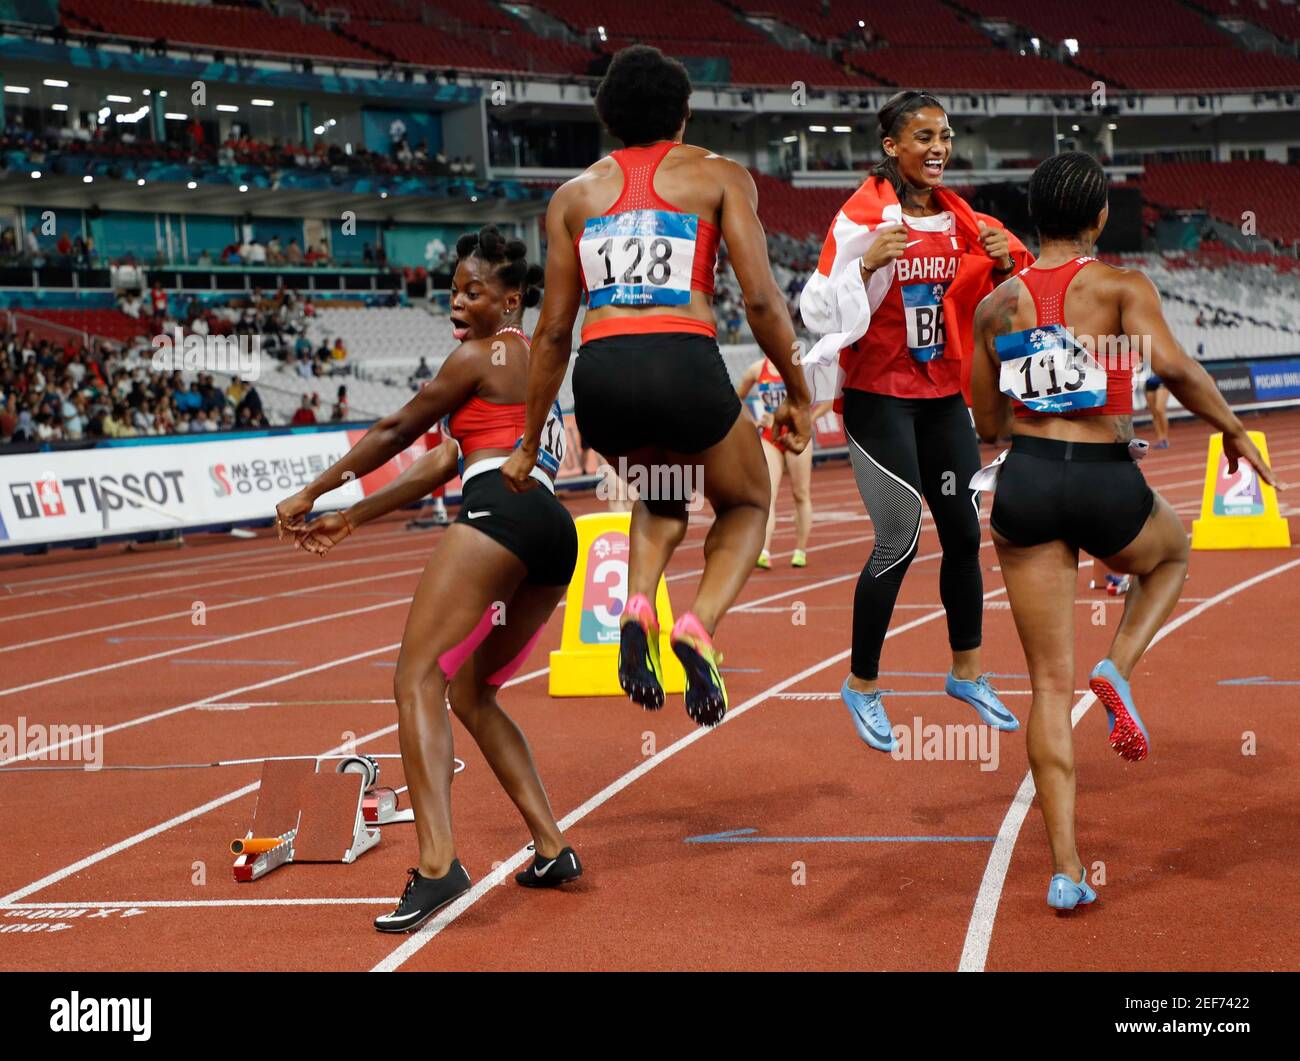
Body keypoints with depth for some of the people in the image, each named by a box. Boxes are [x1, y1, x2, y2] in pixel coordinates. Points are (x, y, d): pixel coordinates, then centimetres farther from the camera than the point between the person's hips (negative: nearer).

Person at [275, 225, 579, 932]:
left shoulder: (479, 355, 5)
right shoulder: (533, 356, 32)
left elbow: (393, 434, 9)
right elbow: (445, 462, 31)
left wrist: (311, 494, 19)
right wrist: (352, 519, 31)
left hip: (500, 506, -9)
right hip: (556, 530, 9)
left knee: (418, 676, -16)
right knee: (468, 691, 21)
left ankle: (436, 865, -35)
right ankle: (551, 848, 16)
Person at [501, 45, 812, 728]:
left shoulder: (576, 193, 20)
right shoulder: (718, 176, 13)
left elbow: (554, 329, 19)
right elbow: (761, 298, 2)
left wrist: (530, 442, 25)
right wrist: (798, 395, 14)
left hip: (599, 373, 3)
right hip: (685, 363, -3)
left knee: (661, 497, 34)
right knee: (745, 506, 24)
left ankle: (637, 607, 4)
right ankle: (698, 625, -4)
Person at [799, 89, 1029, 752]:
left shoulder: (960, 220, 6)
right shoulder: (861, 218, -12)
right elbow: (819, 312, -16)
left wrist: (1003, 263, -6)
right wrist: (869, 263, -30)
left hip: (943, 397, 6)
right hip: (879, 399, -6)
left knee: (964, 534, 8)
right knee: (899, 541, -6)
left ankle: (966, 672, 25)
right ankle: (862, 684, 10)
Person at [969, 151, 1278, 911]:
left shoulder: (995, 307, 9)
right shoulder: (1122, 287, -3)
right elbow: (1176, 368, -19)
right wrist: (1235, 432, -5)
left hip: (1026, 482, 3)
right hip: (1107, 484, -3)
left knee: (1051, 685, 8)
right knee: (1172, 552, 35)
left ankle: (1067, 869, 2)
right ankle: (1121, 668, 8)